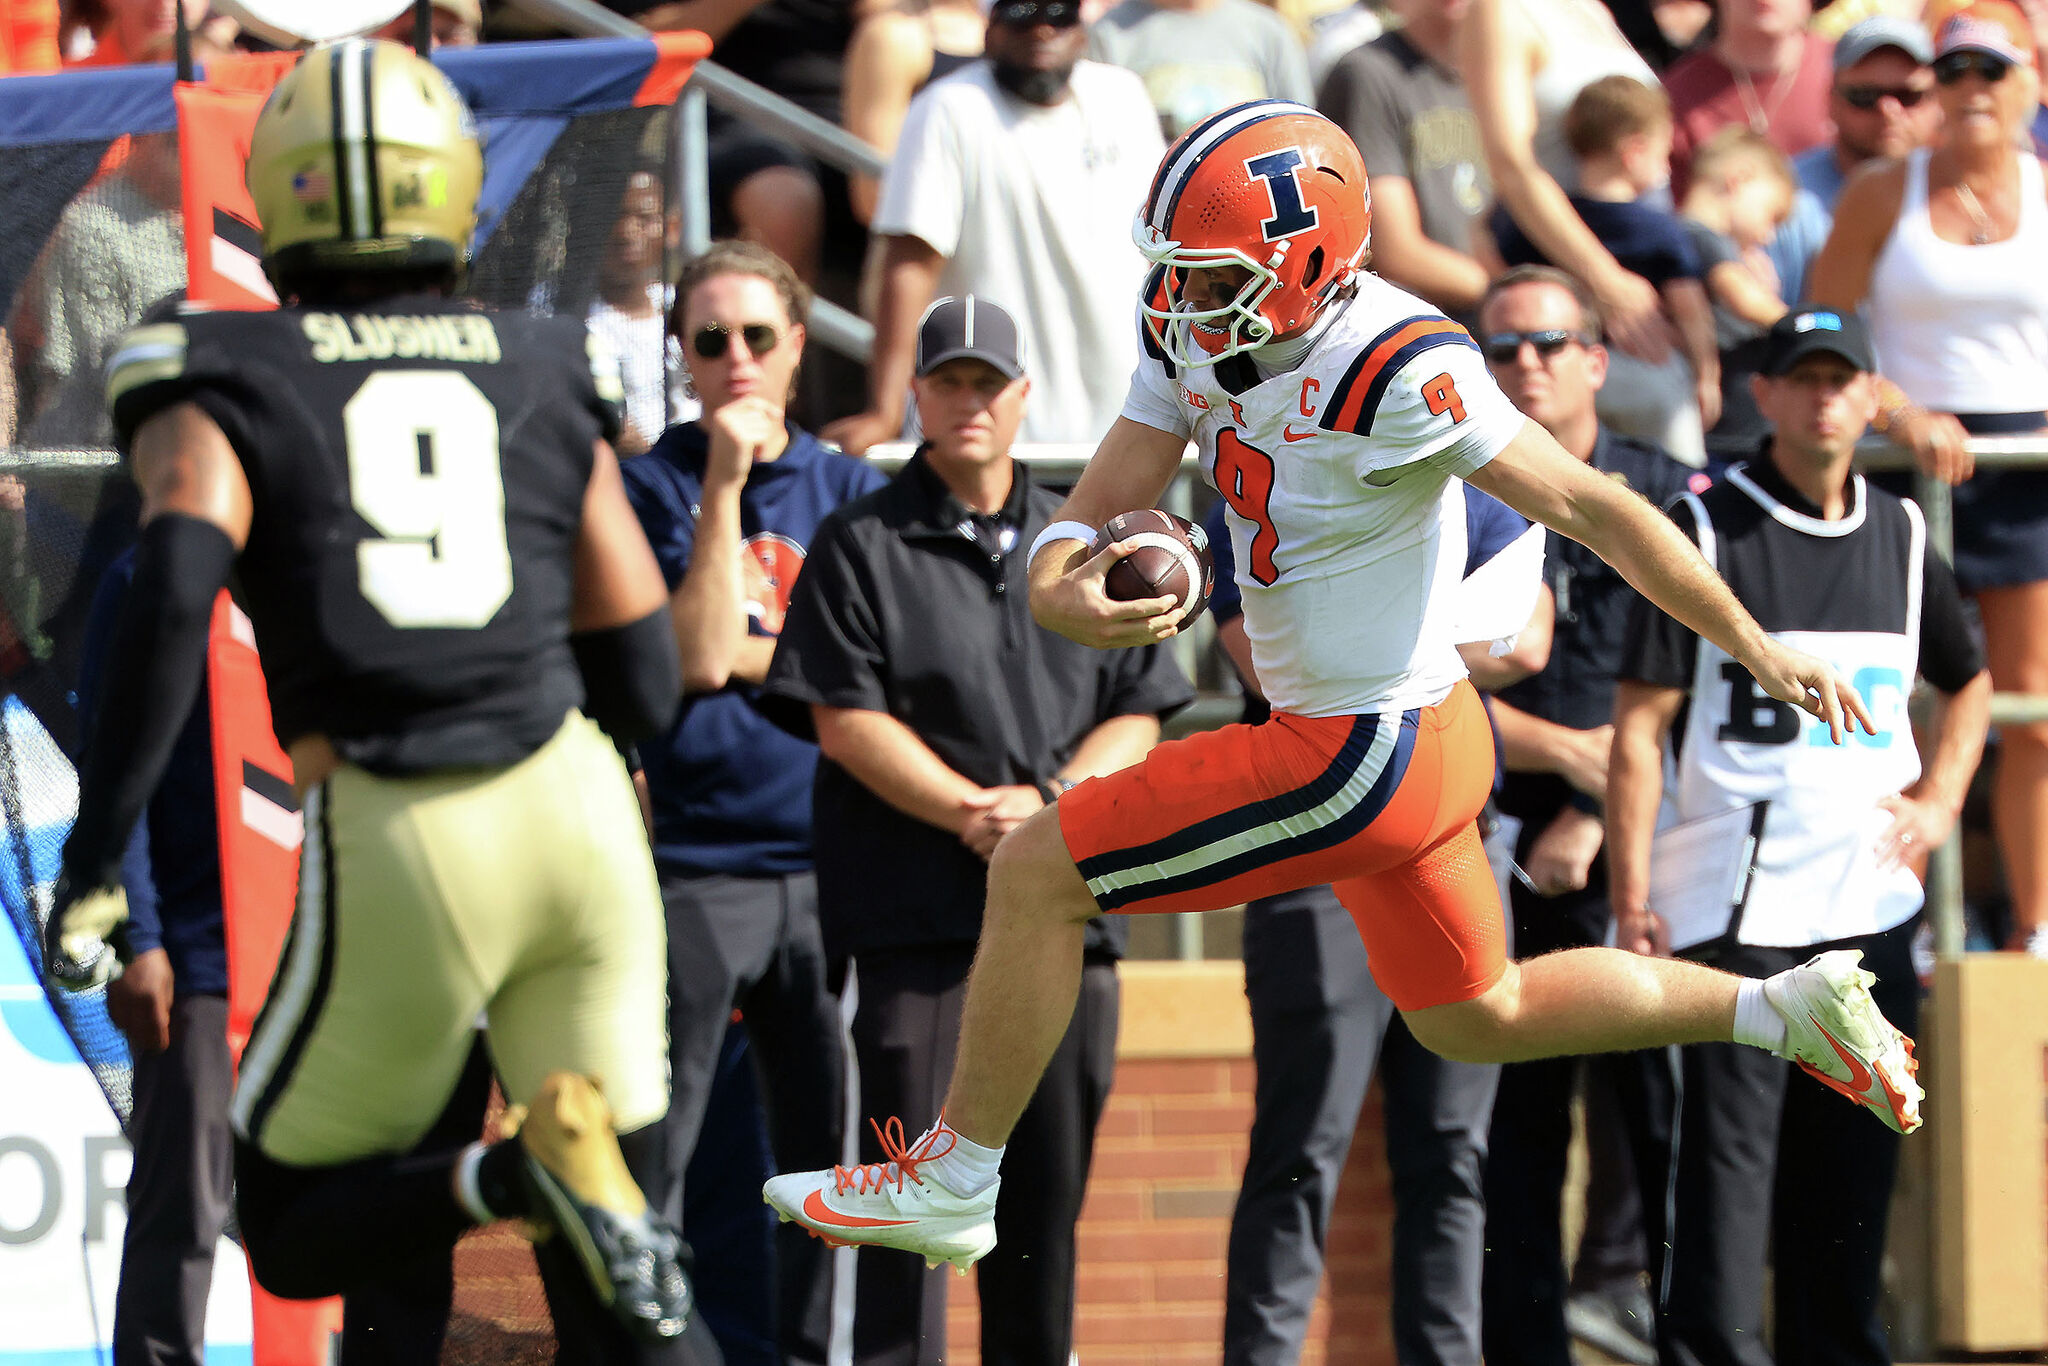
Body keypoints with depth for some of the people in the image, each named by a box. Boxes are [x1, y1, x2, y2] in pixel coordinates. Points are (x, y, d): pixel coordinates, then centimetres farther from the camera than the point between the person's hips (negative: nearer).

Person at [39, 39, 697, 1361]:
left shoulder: (220, 387, 5)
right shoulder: (549, 382, 13)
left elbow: (173, 596, -14)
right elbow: (644, 684, 12)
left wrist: (92, 866, -13)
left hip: (400, 851, -3)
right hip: (574, 807, 3)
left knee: (295, 1236, 13)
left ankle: (512, 1177, -14)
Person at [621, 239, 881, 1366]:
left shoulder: (849, 491, 12)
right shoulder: (652, 487, 2)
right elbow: (694, 655, -11)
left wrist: (743, 656, -6)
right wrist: (724, 484, -13)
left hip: (828, 863, 3)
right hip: (691, 863, -3)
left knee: (836, 1153, 5)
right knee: (649, 1154, -6)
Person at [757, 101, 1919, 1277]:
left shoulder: (1398, 375, -25)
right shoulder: (1199, 339, -1)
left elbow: (1596, 509, -20)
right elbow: (1091, 518, -3)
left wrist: (1761, 651, -15)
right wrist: (1065, 598, -28)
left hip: (1366, 759, -9)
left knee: (1038, 878, -3)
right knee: (1476, 1021, 26)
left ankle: (953, 1184, 10)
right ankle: (1790, 1013, 28)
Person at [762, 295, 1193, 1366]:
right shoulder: (862, 545, 3)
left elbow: (1137, 718, 12)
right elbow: (845, 721, -5)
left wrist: (1046, 800, -7)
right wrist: (973, 815, -14)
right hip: (915, 911, -4)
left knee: (1048, 1185, 6)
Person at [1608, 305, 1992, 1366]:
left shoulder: (1901, 537, 12)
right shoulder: (1705, 529, -3)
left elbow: (1967, 682, 29)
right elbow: (1640, 724, -6)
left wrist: (1940, 802, 11)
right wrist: (1633, 901, -13)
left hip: (1874, 910, 5)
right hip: (1738, 911, -5)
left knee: (1857, 1161, 8)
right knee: (1730, 1154, -9)